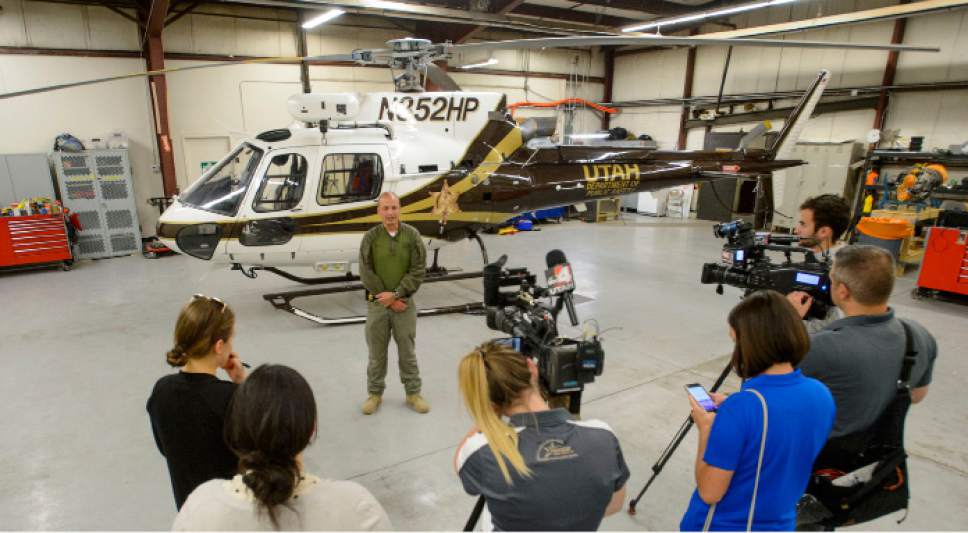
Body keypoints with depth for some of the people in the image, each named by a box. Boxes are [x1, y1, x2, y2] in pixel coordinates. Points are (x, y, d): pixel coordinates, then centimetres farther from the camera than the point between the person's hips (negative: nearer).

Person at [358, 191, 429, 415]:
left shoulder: (412, 235, -3)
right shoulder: (370, 237, -3)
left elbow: (419, 269, -7)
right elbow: (366, 273, -5)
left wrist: (397, 294, -14)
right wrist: (388, 299, -10)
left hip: (405, 303, 0)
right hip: (377, 303, 1)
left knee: (407, 350, 10)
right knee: (376, 351, 11)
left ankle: (413, 393, 23)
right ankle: (375, 393, 27)